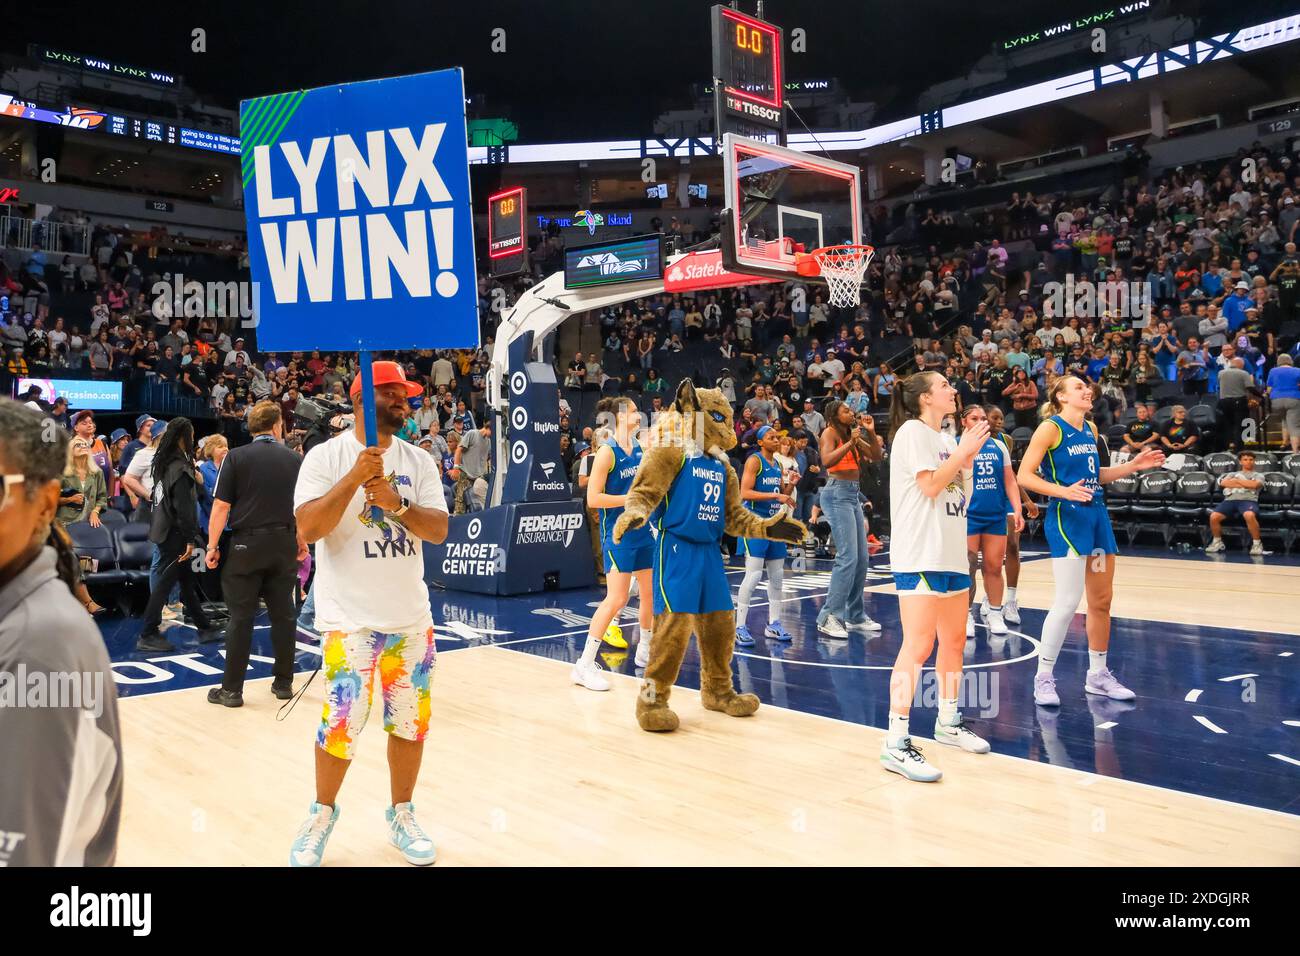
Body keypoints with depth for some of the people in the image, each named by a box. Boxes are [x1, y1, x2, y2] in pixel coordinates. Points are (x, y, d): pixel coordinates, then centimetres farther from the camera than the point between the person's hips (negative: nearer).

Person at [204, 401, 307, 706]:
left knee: (241, 618, 2)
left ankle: (232, 689, 8)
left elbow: (221, 506, -7)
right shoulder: (294, 459, 3)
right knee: (283, 615, 11)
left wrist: (212, 546, 0)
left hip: (247, 544, -2)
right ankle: (283, 682, 19)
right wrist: (302, 542, 18)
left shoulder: (236, 457, -4)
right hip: (284, 544, 2)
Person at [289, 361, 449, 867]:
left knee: (411, 721, 10)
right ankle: (322, 812, 25)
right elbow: (308, 527, -16)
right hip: (350, 617, -4)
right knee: (342, 724, 1)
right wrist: (356, 476, -24)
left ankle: (401, 813, 28)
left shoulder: (419, 461, 5)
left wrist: (395, 502, -19)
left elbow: (438, 529, -2)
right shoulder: (325, 456, -5)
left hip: (411, 617, 4)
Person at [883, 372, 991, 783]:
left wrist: (968, 456, 8)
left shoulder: (946, 439, 19)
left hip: (951, 554, 9)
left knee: (954, 640, 16)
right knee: (918, 646, -13)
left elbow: (958, 493, 19)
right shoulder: (912, 432, -6)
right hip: (920, 555, -9)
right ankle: (896, 744, -10)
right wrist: (964, 450, -7)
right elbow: (930, 486, -16)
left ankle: (948, 723, 31)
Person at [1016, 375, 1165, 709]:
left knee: (1102, 600, 11)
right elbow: (1024, 476, -13)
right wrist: (1064, 491, -25)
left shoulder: (1090, 429, 15)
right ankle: (1044, 677, 0)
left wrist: (1133, 465, 15)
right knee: (1068, 600, -12)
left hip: (1097, 517, 8)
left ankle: (1098, 674, 24)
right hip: (1066, 518, -8)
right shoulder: (1050, 428, -7)